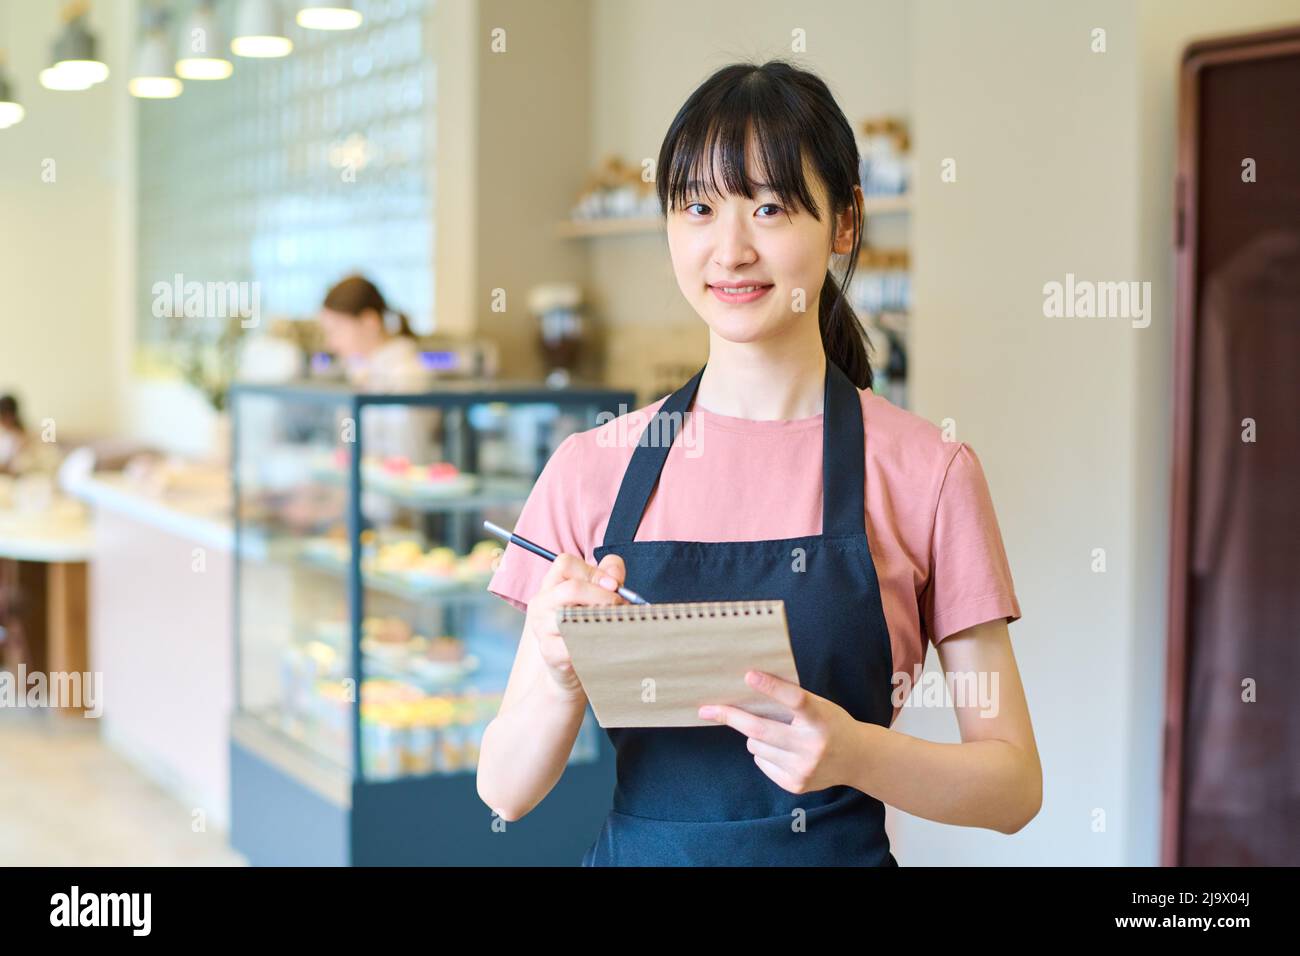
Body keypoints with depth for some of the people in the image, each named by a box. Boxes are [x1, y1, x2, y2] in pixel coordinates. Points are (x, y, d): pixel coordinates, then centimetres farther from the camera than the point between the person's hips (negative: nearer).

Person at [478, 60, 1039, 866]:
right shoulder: (594, 467, -4)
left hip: (836, 850, -2)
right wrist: (562, 678, -23)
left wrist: (854, 752, -24)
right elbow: (506, 790, -4)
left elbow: (1014, 784, -7)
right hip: (638, 850, 2)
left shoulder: (926, 471, -10)